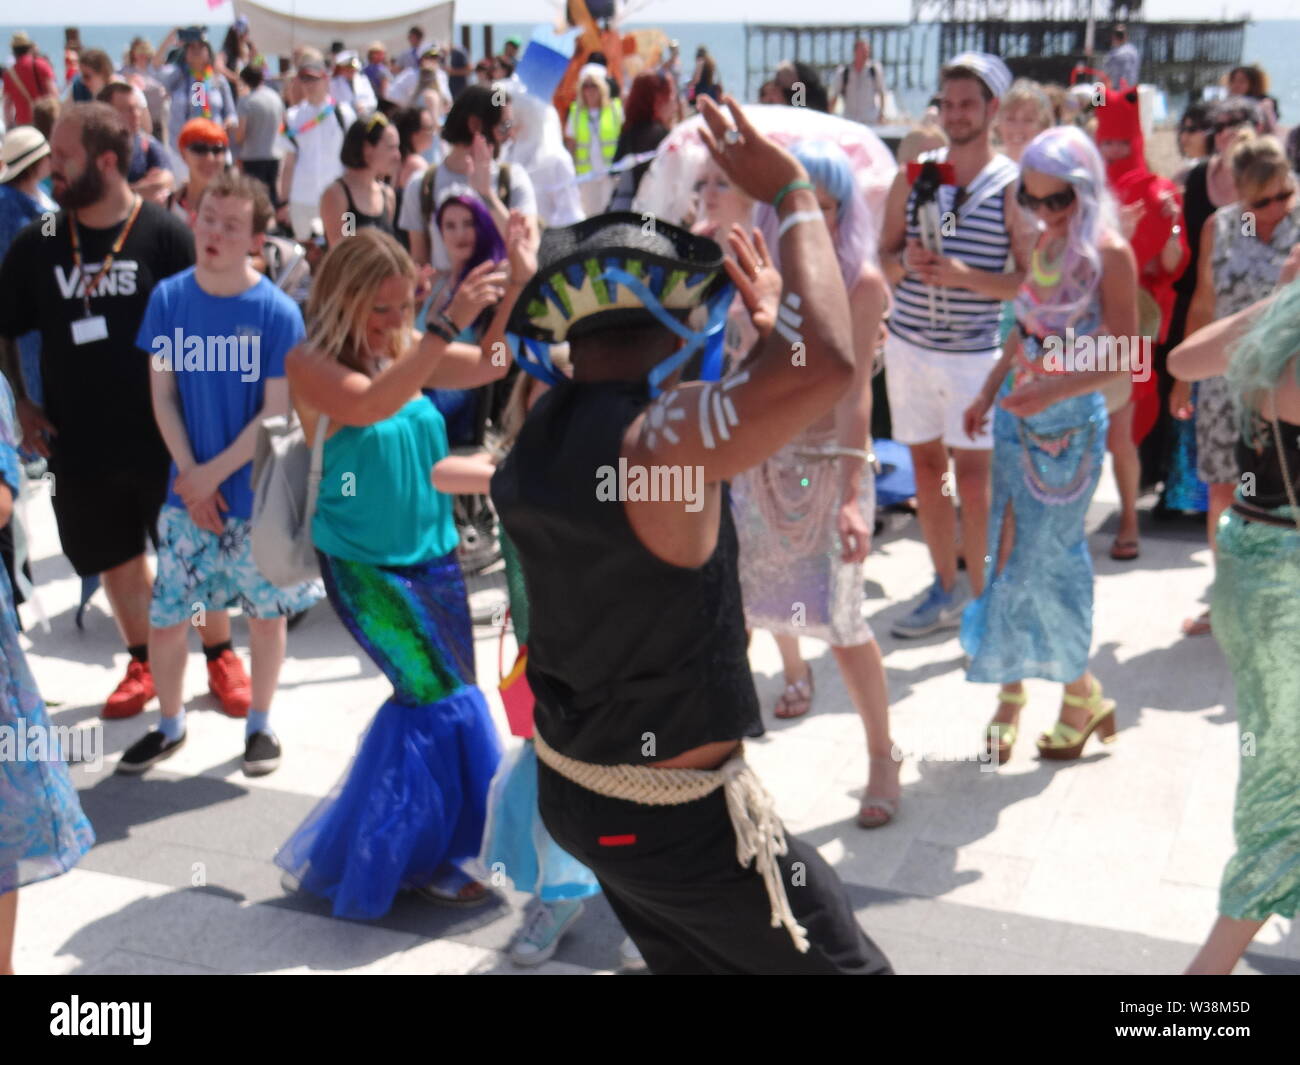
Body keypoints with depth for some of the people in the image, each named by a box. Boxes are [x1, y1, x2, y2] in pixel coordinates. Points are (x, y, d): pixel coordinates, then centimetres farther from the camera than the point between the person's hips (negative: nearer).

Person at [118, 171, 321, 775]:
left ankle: (258, 724, 29)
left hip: (261, 495, -2)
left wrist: (213, 474, -14)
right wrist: (191, 478, -9)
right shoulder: (168, 298, -4)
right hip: (187, 490, 2)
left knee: (266, 612, 10)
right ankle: (170, 725, 28)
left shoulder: (278, 313, -13)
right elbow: (163, 396, -1)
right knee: (164, 617, 6)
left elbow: (276, 413, -12)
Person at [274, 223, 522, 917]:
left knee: (444, 702, 10)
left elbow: (493, 364, 3)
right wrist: (448, 325, -36)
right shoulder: (311, 365, -11)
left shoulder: (408, 353, 7)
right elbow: (369, 405, -31)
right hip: (363, 564, -7)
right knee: (440, 697, -13)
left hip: (434, 556, 7)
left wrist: (519, 280, -9)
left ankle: (427, 852, 28)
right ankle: (405, 858, 6)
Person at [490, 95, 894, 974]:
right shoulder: (656, 436, -27)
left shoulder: (542, 435, 1)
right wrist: (792, 196, -20)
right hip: (678, 819, -8)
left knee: (692, 959, 27)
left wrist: (760, 323, 19)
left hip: (573, 789, 9)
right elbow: (828, 365, -36)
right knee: (846, 962, 10)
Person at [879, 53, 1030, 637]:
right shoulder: (914, 175, 6)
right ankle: (946, 588, 24)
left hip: (976, 349, -4)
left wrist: (964, 276, -21)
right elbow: (883, 258, 9)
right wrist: (907, 262, -13)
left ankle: (983, 597, 10)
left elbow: (1030, 279, -7)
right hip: (909, 342, 4)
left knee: (972, 474, -3)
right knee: (926, 464, 10)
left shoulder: (1013, 187, -5)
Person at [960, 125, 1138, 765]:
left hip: (1070, 421, -7)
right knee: (1009, 549, 8)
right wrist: (989, 393, 12)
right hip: (1021, 413, 7)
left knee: (1045, 555, -2)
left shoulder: (1109, 253, -13)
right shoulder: (1044, 243, 9)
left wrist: (1051, 391, -26)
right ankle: (1011, 692, 20)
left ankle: (1081, 693, 17)